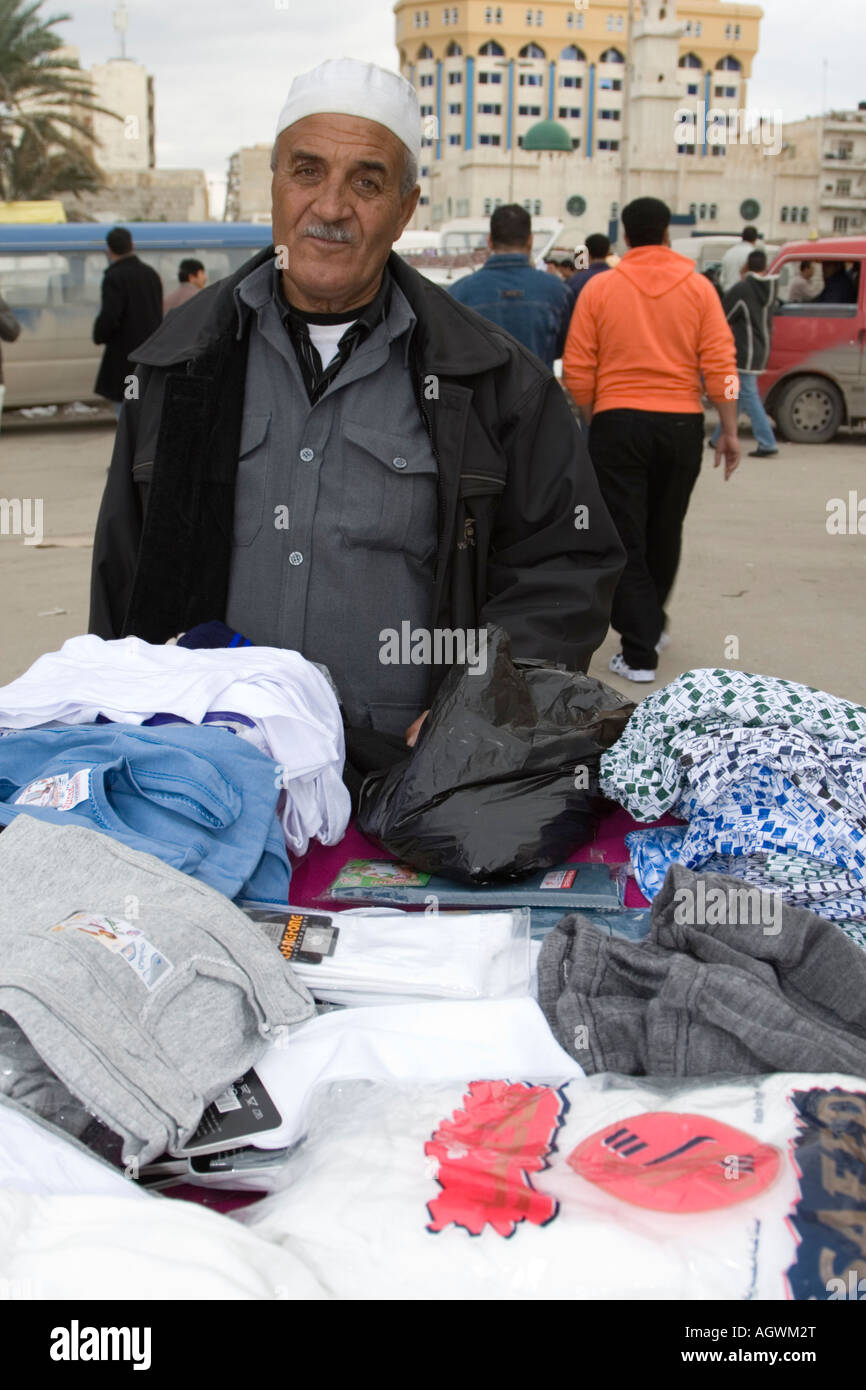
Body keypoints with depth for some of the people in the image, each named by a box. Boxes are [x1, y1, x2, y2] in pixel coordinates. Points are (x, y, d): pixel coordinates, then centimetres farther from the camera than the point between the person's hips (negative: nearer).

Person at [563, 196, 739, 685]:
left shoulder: (600, 288, -1)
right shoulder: (699, 288, 1)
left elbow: (577, 369, -3)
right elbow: (720, 364, -4)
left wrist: (591, 422, 11)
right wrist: (730, 432, 1)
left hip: (618, 423, -2)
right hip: (682, 424, 2)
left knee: (626, 539, 3)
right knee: (665, 533, 20)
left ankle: (640, 653, -2)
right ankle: (653, 622, 38)